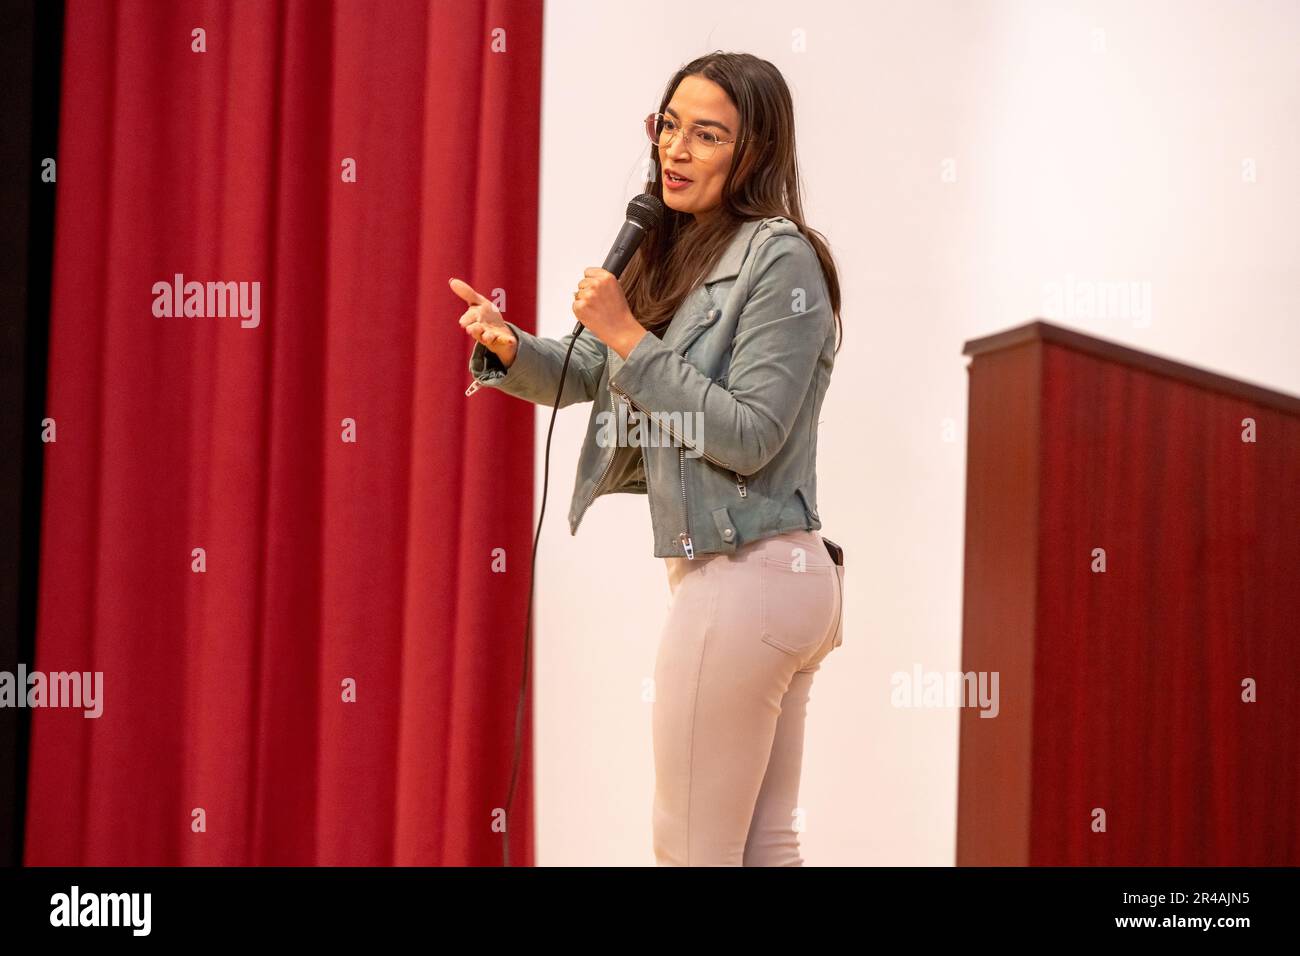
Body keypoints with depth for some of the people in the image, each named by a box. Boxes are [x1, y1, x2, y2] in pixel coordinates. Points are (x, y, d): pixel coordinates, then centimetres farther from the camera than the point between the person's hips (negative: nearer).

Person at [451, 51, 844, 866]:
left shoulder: (781, 260, -13)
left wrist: (631, 339, -19)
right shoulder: (675, 256, 14)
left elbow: (749, 437, -19)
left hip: (740, 578, -9)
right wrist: (508, 347, -6)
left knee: (692, 850, -3)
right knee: (765, 846, 13)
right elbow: (580, 375, 15)